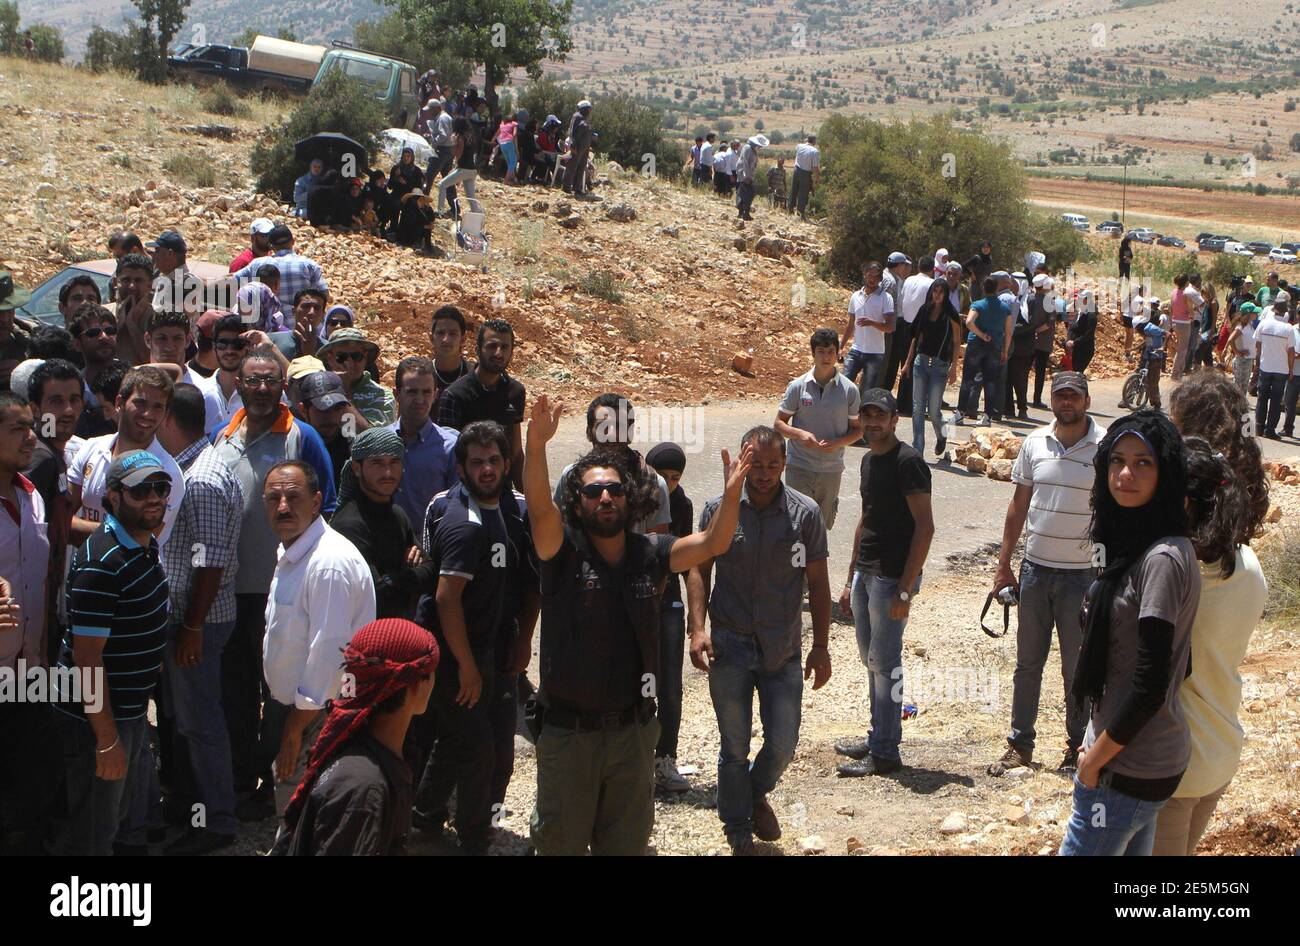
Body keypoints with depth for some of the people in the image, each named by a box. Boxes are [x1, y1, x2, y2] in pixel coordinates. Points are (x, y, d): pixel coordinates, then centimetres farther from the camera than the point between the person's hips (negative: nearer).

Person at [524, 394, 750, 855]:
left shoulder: (649, 554, 2)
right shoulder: (564, 550, -8)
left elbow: (712, 543, -6)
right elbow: (539, 506, -25)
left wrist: (732, 490, -23)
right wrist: (536, 444, -42)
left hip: (633, 729, 3)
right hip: (568, 730, -3)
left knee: (628, 840, 18)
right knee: (561, 839, 10)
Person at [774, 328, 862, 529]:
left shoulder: (849, 390, -2)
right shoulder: (798, 386, -4)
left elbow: (857, 429, 5)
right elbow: (778, 424, 2)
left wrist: (838, 442, -14)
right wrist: (799, 434, -18)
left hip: (831, 469, 2)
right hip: (799, 467, -1)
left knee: (823, 526, 13)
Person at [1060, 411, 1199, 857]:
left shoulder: (1163, 559, -21)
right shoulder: (1135, 544, 8)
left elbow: (1150, 683, -22)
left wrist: (1095, 759, -13)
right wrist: (1098, 740, 12)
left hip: (1131, 768, -9)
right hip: (1135, 757, 9)